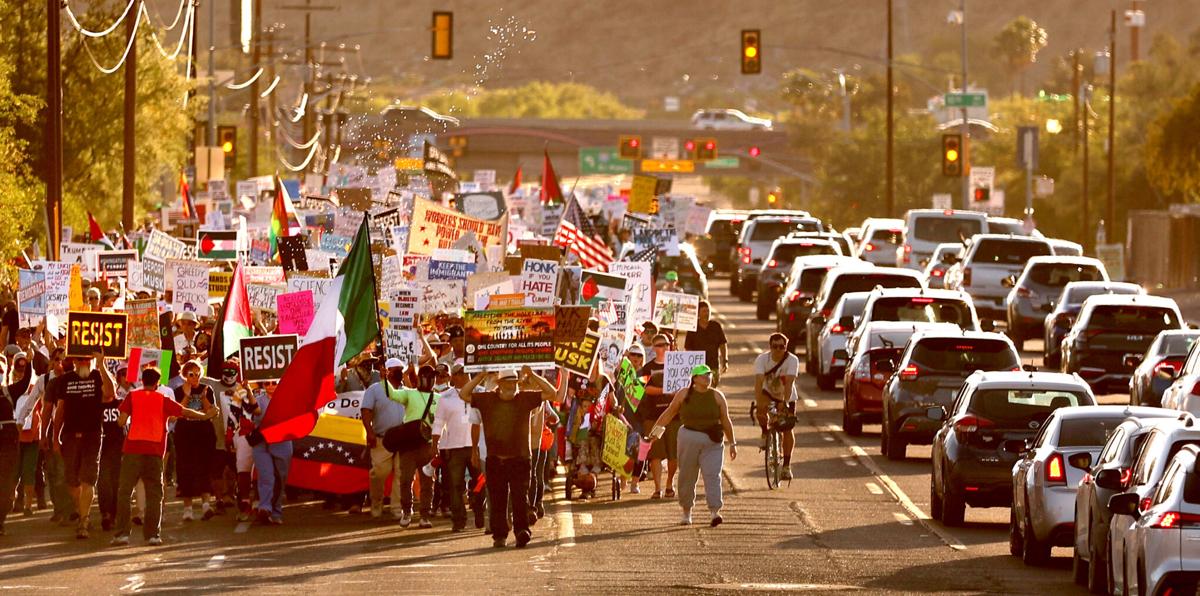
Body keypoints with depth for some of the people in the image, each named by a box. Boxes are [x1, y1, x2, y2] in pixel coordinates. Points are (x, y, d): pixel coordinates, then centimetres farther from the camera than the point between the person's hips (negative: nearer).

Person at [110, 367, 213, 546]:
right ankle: (152, 534, 2)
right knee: (154, 493, 7)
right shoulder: (163, 400, 7)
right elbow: (185, 412, 9)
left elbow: (122, 421, -3)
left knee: (125, 492, 2)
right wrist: (206, 416, 24)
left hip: (133, 449, -1)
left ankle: (122, 533, -6)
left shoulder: (132, 396, 5)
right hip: (155, 451, 1)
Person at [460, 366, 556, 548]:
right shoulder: (488, 400, 7)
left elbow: (551, 393, 1)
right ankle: (499, 535, 11)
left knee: (519, 497, -11)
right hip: (495, 459, 2)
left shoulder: (525, 399, 4)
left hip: (519, 458, -2)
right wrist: (481, 377, -6)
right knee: (497, 499, 5)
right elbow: (464, 394, 3)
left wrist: (532, 376, -7)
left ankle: (522, 530, -16)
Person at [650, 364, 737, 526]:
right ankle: (686, 511, 19)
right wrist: (658, 428, 15)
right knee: (687, 476, 6)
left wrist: (732, 443, 10)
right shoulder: (684, 394, 4)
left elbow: (726, 421, 9)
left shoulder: (717, 396, 5)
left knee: (712, 475, -12)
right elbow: (670, 412, 15)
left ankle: (715, 511, -18)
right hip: (689, 438, 1)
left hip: (712, 441, -1)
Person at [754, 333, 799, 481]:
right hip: (768, 393, 0)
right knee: (760, 409, -33)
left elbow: (789, 383, -35)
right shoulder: (762, 359, -22)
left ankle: (787, 465, 7)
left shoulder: (792, 360, -25)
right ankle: (765, 433, -4)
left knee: (787, 429, -4)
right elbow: (759, 382, -33)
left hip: (786, 398, 0)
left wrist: (785, 402, -48)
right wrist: (758, 402, -47)